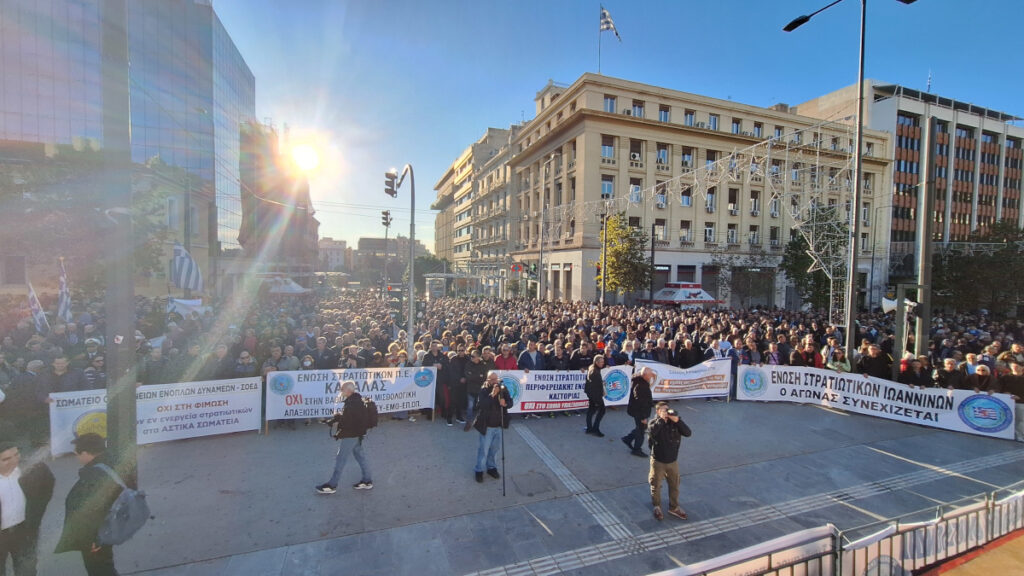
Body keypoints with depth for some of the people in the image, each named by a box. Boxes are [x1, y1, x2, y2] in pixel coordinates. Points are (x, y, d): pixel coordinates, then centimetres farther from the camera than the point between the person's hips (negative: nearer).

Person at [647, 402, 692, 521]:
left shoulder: (674, 423, -6)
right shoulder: (654, 423, -14)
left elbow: (688, 433, -17)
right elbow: (651, 432, -35)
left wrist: (677, 420, -28)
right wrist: (661, 419, -32)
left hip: (673, 461, 3)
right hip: (658, 461, -3)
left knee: (674, 486, 17)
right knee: (656, 486, 12)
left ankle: (674, 507, 38)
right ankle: (657, 507, 34)